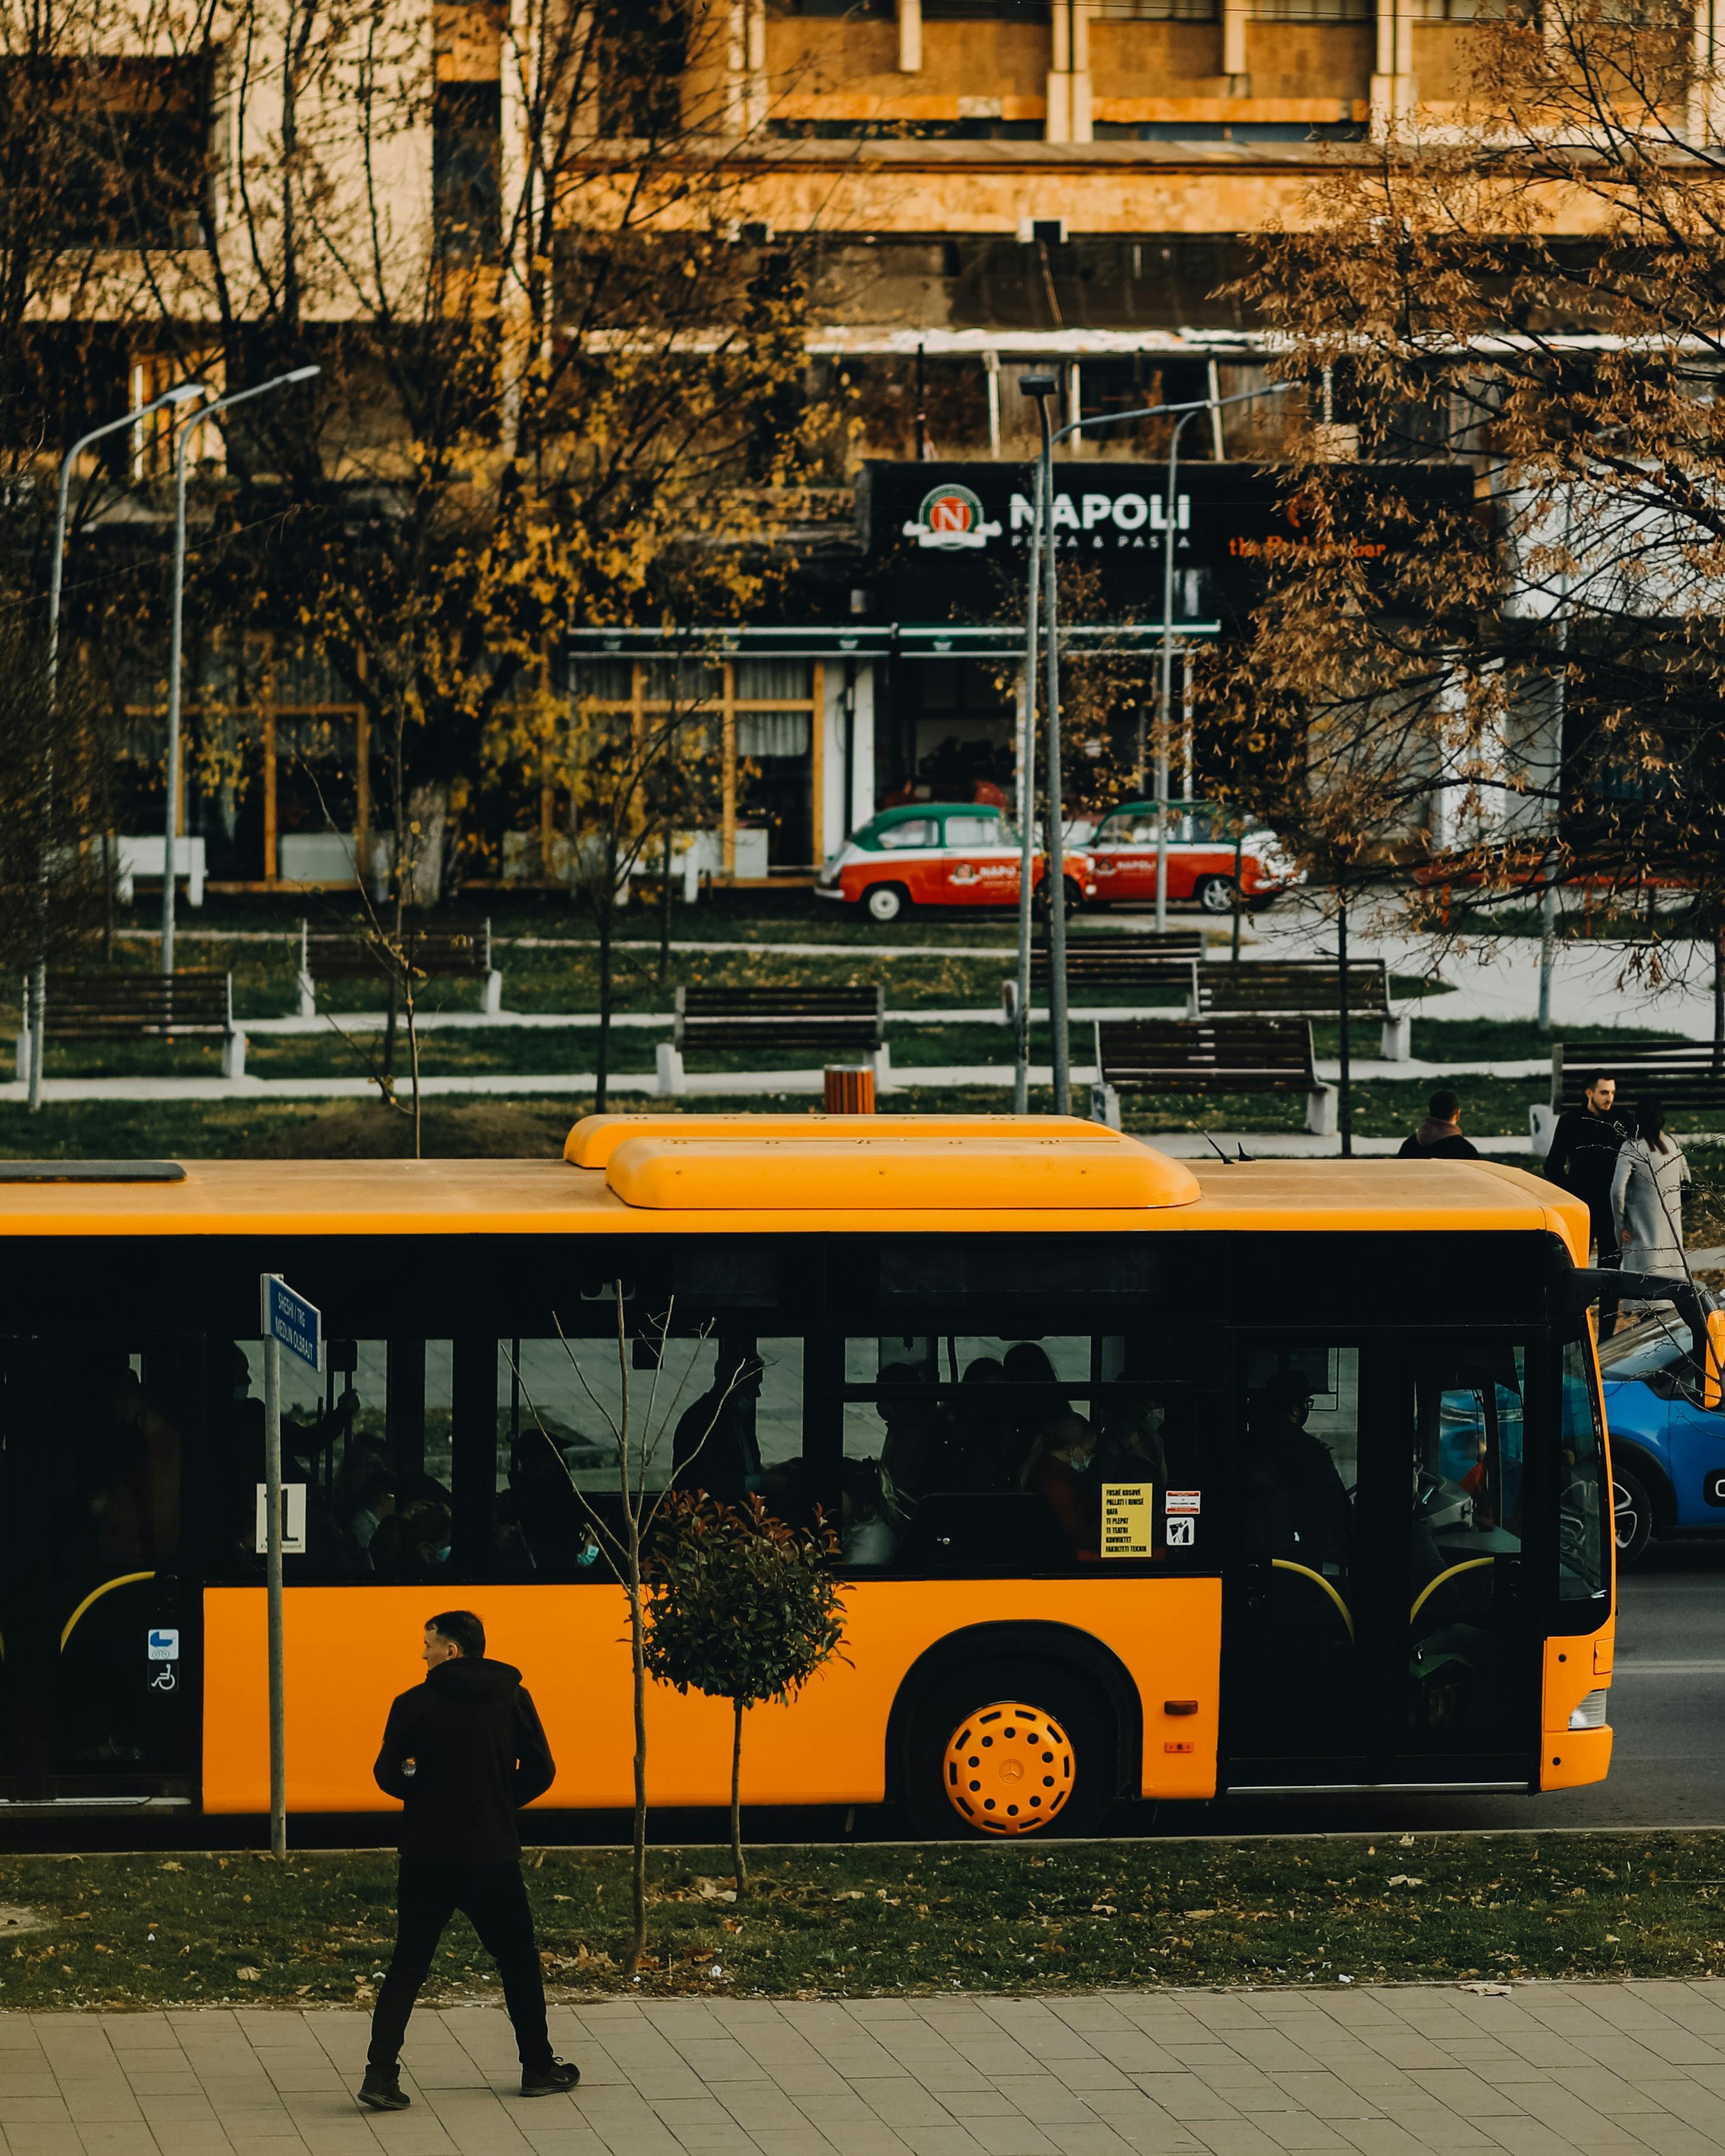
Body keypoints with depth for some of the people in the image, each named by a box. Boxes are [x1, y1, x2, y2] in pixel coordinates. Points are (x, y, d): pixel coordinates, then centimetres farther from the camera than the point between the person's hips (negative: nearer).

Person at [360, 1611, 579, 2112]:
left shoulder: (415, 1704, -7)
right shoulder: (513, 1699, -1)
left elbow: (389, 1775, -7)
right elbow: (540, 1772, 0)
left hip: (427, 1858, -1)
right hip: (493, 1856, 1)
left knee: (407, 1967, 6)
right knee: (519, 1962, 16)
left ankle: (381, 2072, -7)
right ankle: (539, 2067, 24)